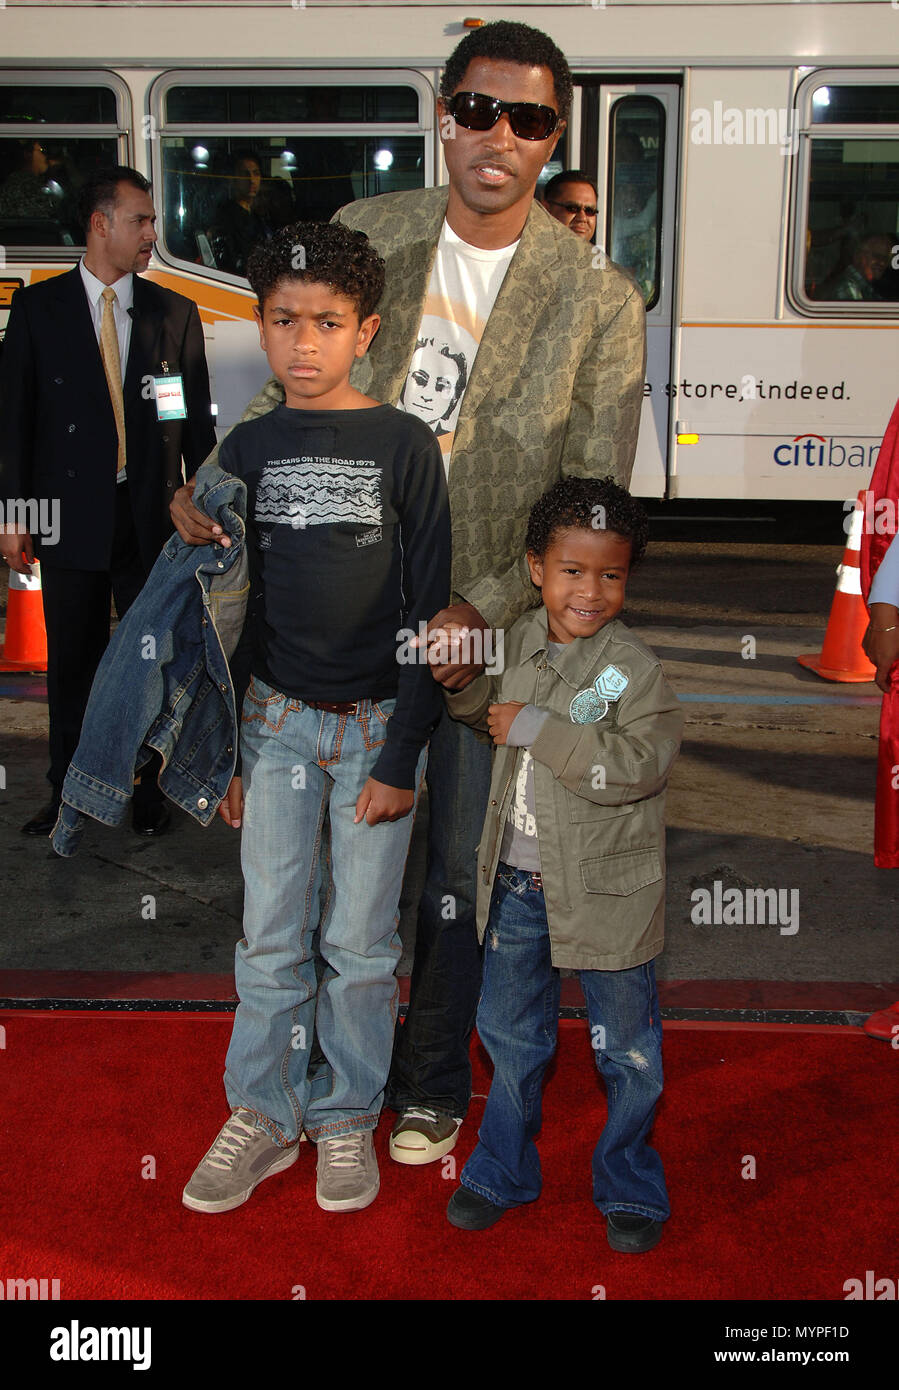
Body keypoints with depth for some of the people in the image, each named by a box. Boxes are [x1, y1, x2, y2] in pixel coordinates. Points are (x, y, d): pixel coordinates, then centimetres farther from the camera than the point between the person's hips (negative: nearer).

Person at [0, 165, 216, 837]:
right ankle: (69, 793, 23)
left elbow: (196, 417, 8)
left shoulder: (174, 312, 6)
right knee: (72, 662, 8)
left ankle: (148, 787, 24)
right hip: (70, 514, -1)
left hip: (154, 516, 1)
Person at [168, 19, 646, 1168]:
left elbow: (594, 502, -7)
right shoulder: (363, 235, 1)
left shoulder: (597, 298, -7)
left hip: (492, 624, -2)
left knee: (461, 872, 11)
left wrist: (486, 610, -19)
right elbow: (293, 381, 10)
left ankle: (429, 1088, 33)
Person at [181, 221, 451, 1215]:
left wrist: (403, 756, -9)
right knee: (270, 936, 7)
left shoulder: (404, 445, -5)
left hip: (377, 723, -2)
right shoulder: (247, 450, 4)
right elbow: (230, 607, 9)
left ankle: (347, 1118, 24)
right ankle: (263, 1115, 24)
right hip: (277, 719, 2)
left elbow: (429, 608, -5)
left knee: (359, 941, 7)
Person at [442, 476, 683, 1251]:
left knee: (626, 1048, 10)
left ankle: (630, 1187, 31)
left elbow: (637, 765, -27)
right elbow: (481, 705, 23)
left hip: (607, 888, -5)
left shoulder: (633, 667, -14)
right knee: (510, 1032, 18)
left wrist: (536, 728, -26)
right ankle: (502, 1171, 37)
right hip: (517, 881, 5)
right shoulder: (520, 643, 2)